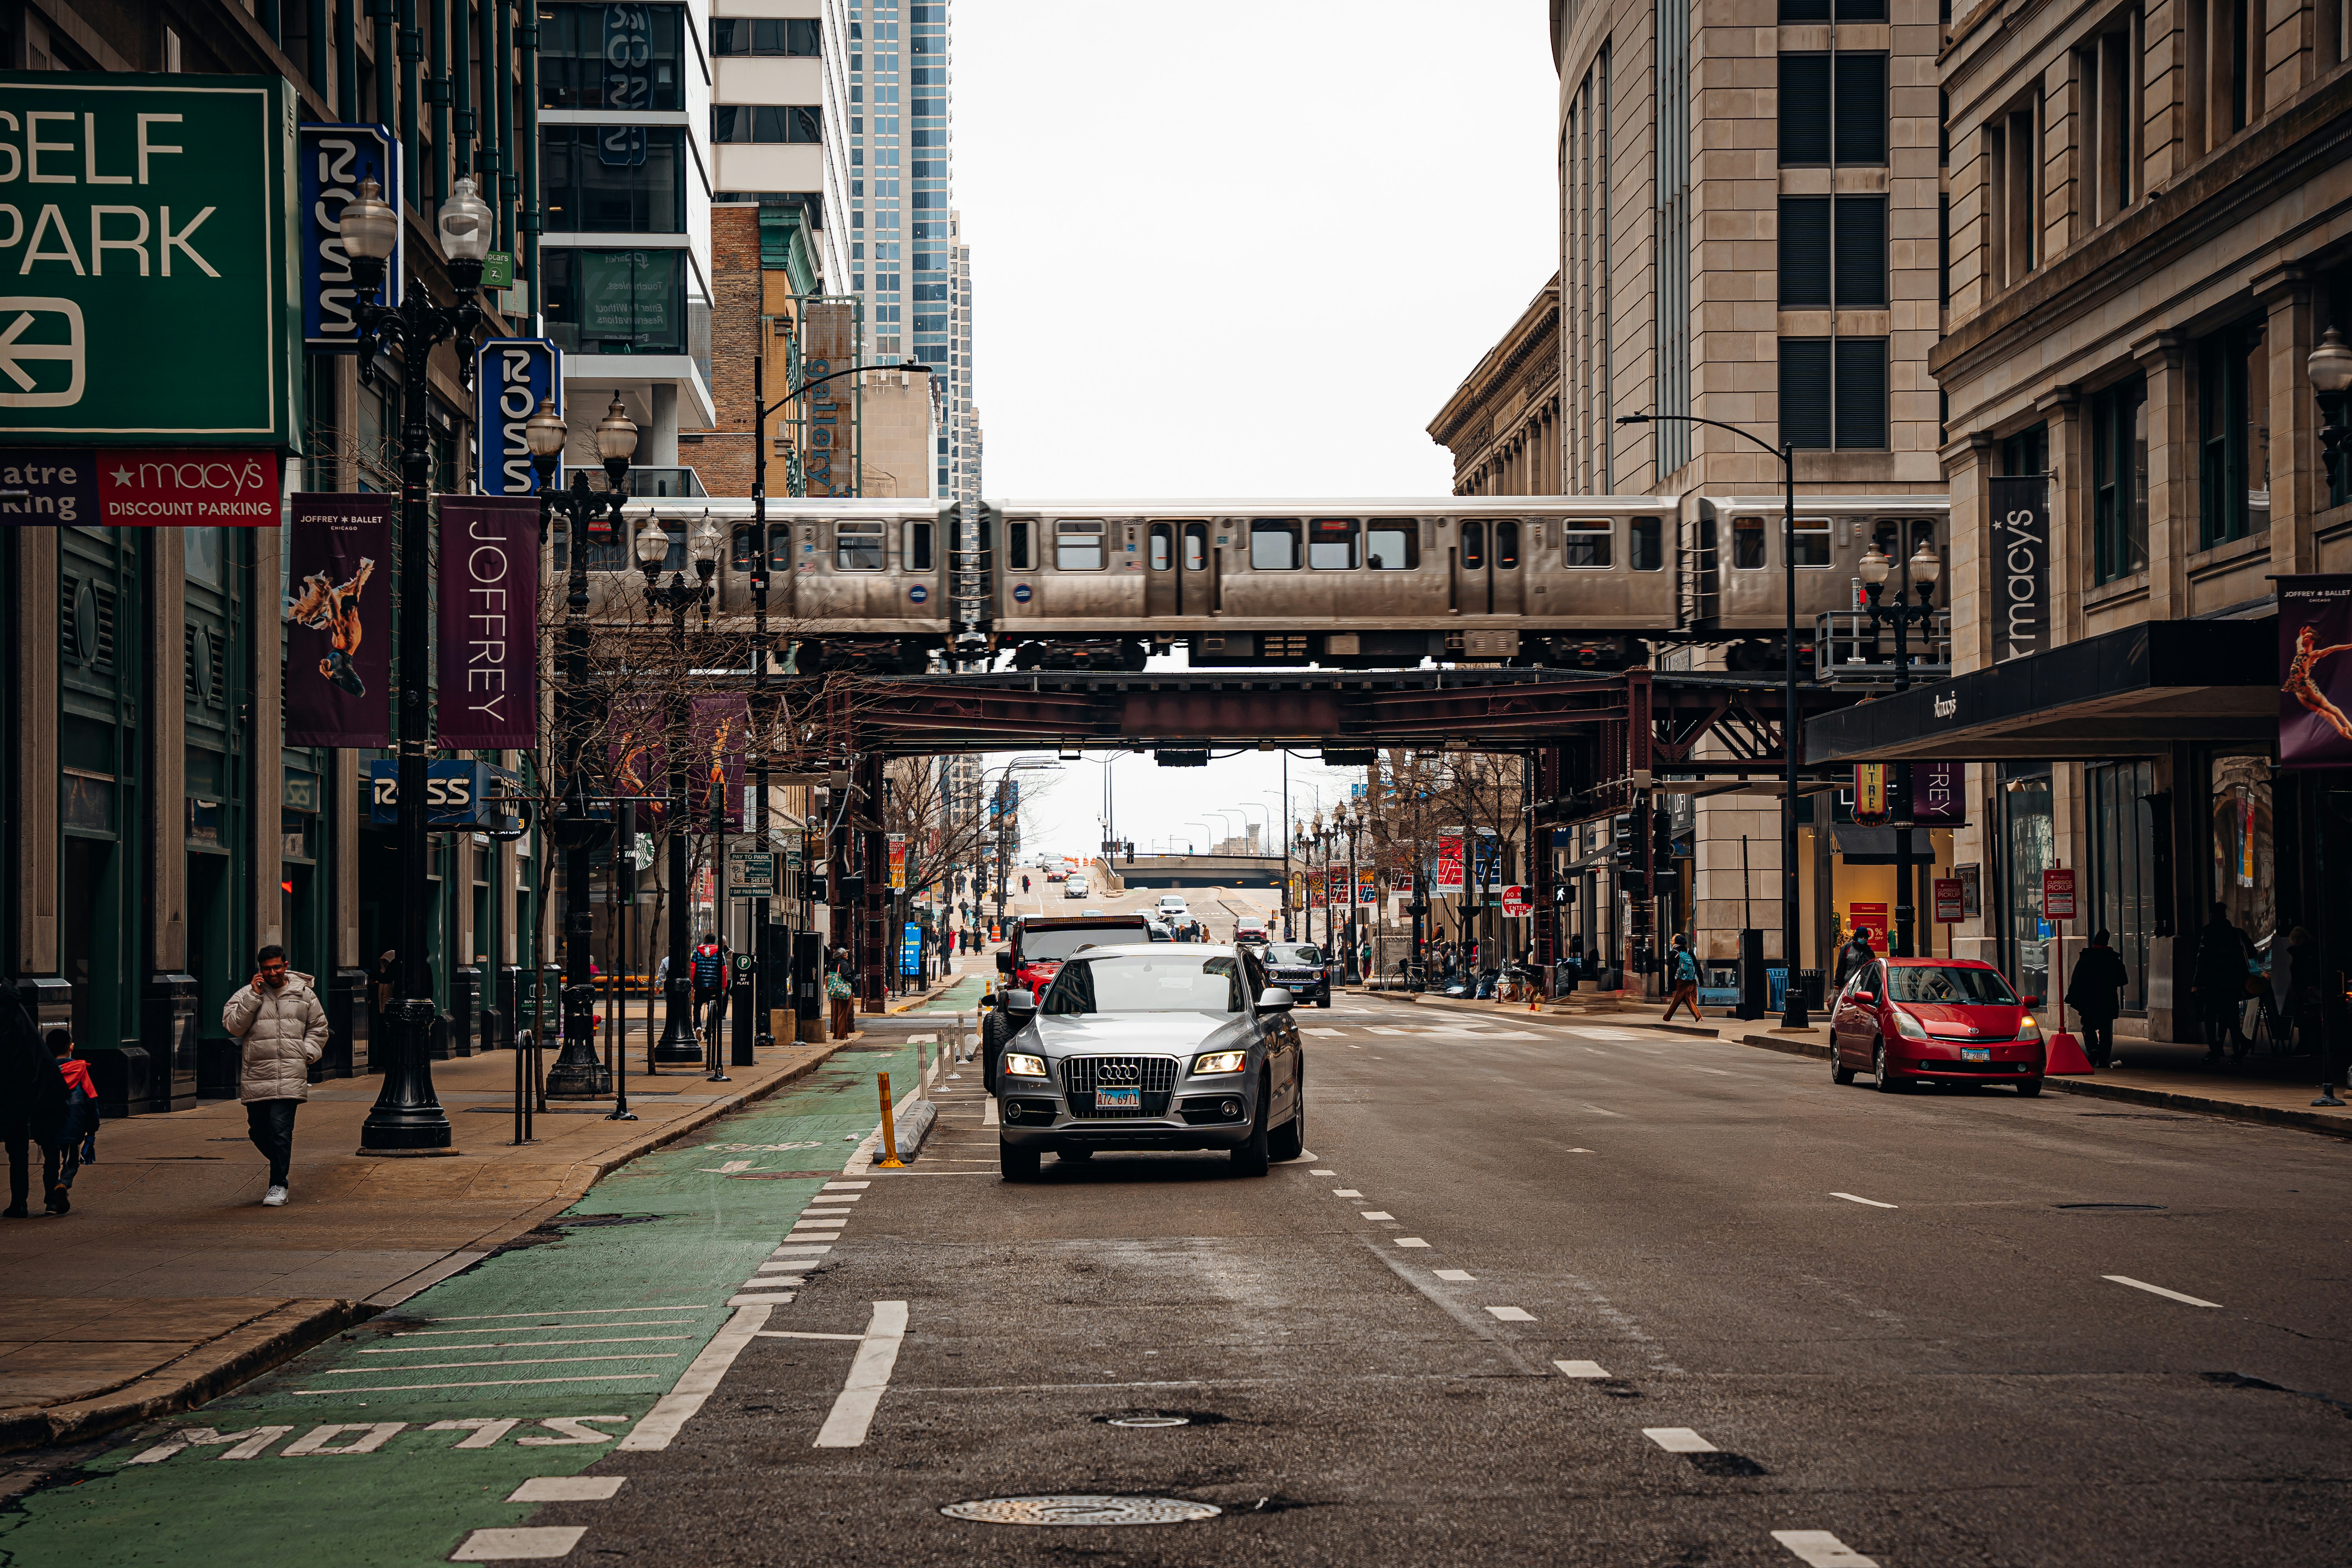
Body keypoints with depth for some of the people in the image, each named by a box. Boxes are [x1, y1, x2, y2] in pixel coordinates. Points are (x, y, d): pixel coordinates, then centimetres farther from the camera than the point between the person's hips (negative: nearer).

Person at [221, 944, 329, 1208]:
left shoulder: (304, 995, 11)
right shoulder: (246, 995, 8)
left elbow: (319, 1029, 21)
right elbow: (233, 1026, -5)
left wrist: (307, 1053, 5)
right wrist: (254, 996, -9)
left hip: (290, 1077, -2)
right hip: (256, 1076, 2)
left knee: (280, 1129, -13)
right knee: (258, 1131, 6)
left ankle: (279, 1184, -5)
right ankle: (280, 1165, 33)